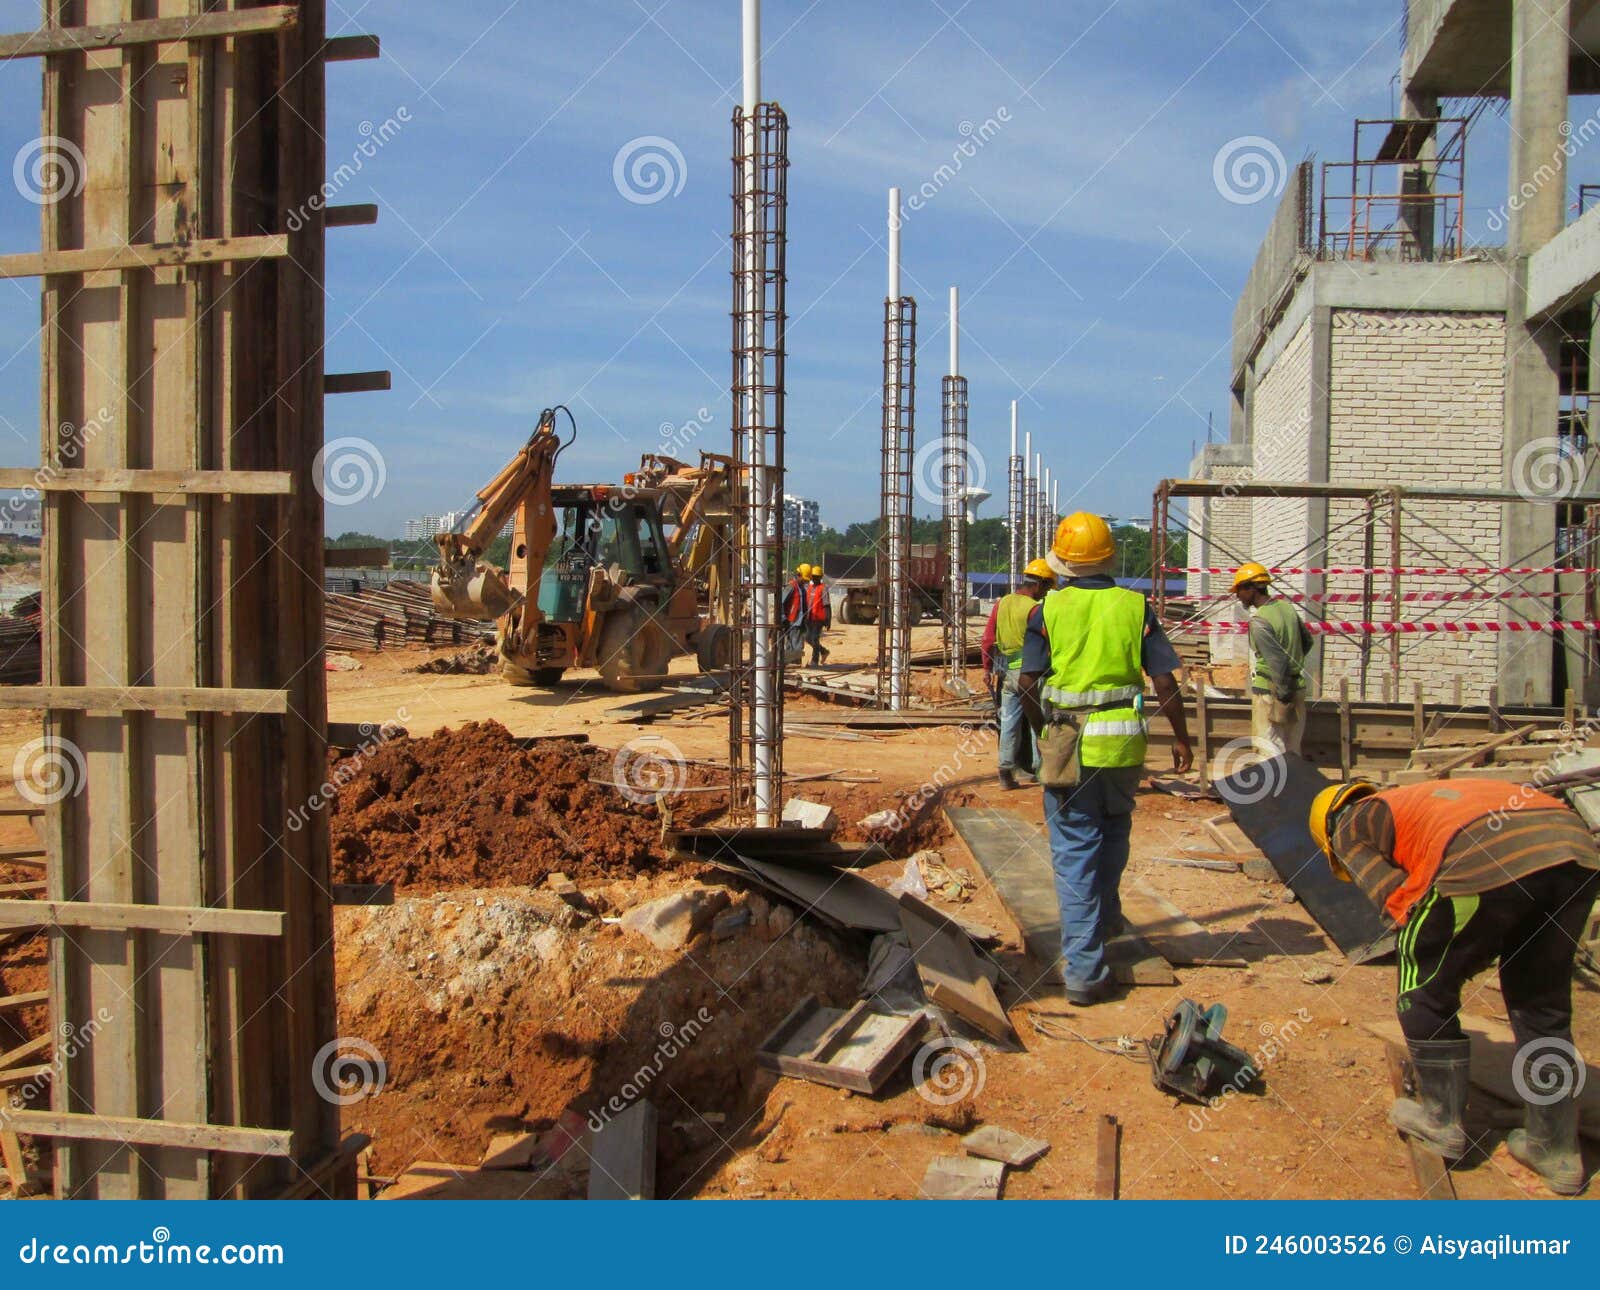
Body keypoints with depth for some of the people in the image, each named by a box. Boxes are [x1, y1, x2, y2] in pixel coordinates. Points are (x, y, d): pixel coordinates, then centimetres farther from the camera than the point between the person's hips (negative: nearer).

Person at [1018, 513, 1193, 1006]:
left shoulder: (1049, 610, -4)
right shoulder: (1136, 607, 0)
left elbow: (1027, 683, -5)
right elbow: (1164, 680, -2)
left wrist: (1043, 728, 12)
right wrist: (1181, 738, 9)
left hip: (1066, 742, -2)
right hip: (1123, 741, 2)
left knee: (1074, 852, 3)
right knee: (1112, 832, 26)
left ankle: (1084, 967, 1)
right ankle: (1104, 919, 43)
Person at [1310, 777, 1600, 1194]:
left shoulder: (1350, 827, 22)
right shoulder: (1420, 798, 41)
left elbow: (1396, 896, 5)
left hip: (1489, 861, -7)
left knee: (1427, 993, 17)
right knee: (1543, 1006, 23)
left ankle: (1442, 1120, 28)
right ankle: (1555, 1149, 29)